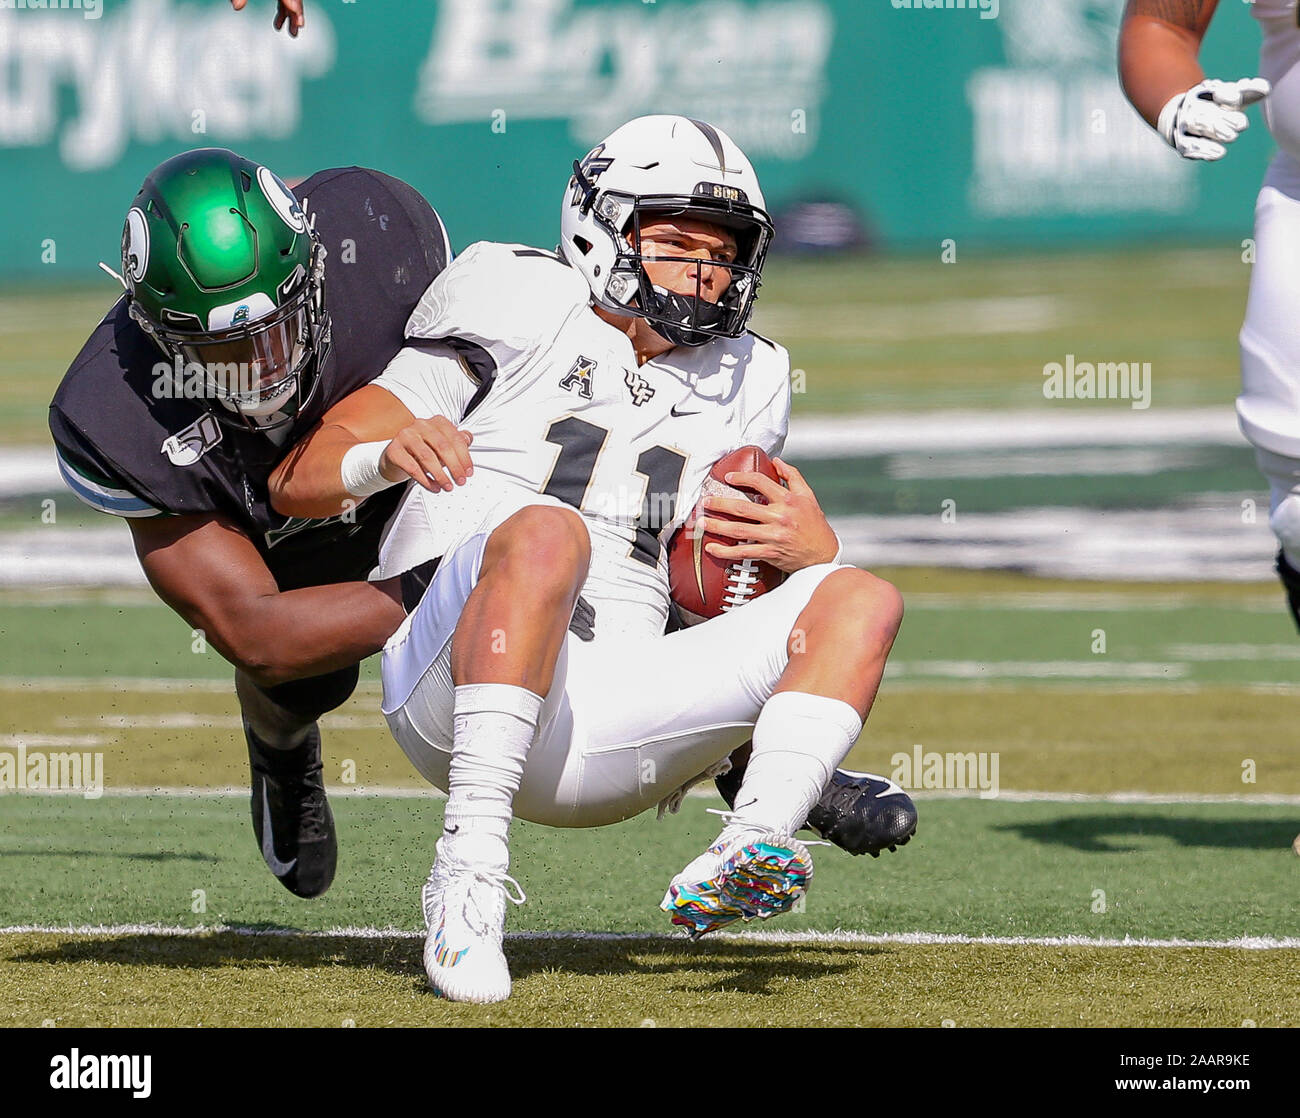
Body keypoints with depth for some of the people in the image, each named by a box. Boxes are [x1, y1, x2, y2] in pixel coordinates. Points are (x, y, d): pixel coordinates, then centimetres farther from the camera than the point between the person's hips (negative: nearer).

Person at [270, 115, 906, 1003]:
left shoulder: (735, 385, 22)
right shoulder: (521, 313, 6)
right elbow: (295, 479, 0)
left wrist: (808, 547, -3)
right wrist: (388, 455, -24)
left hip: (605, 728, 5)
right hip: (455, 687, -5)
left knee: (863, 601, -7)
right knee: (545, 529, -35)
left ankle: (750, 852, -32)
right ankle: (470, 871, -38)